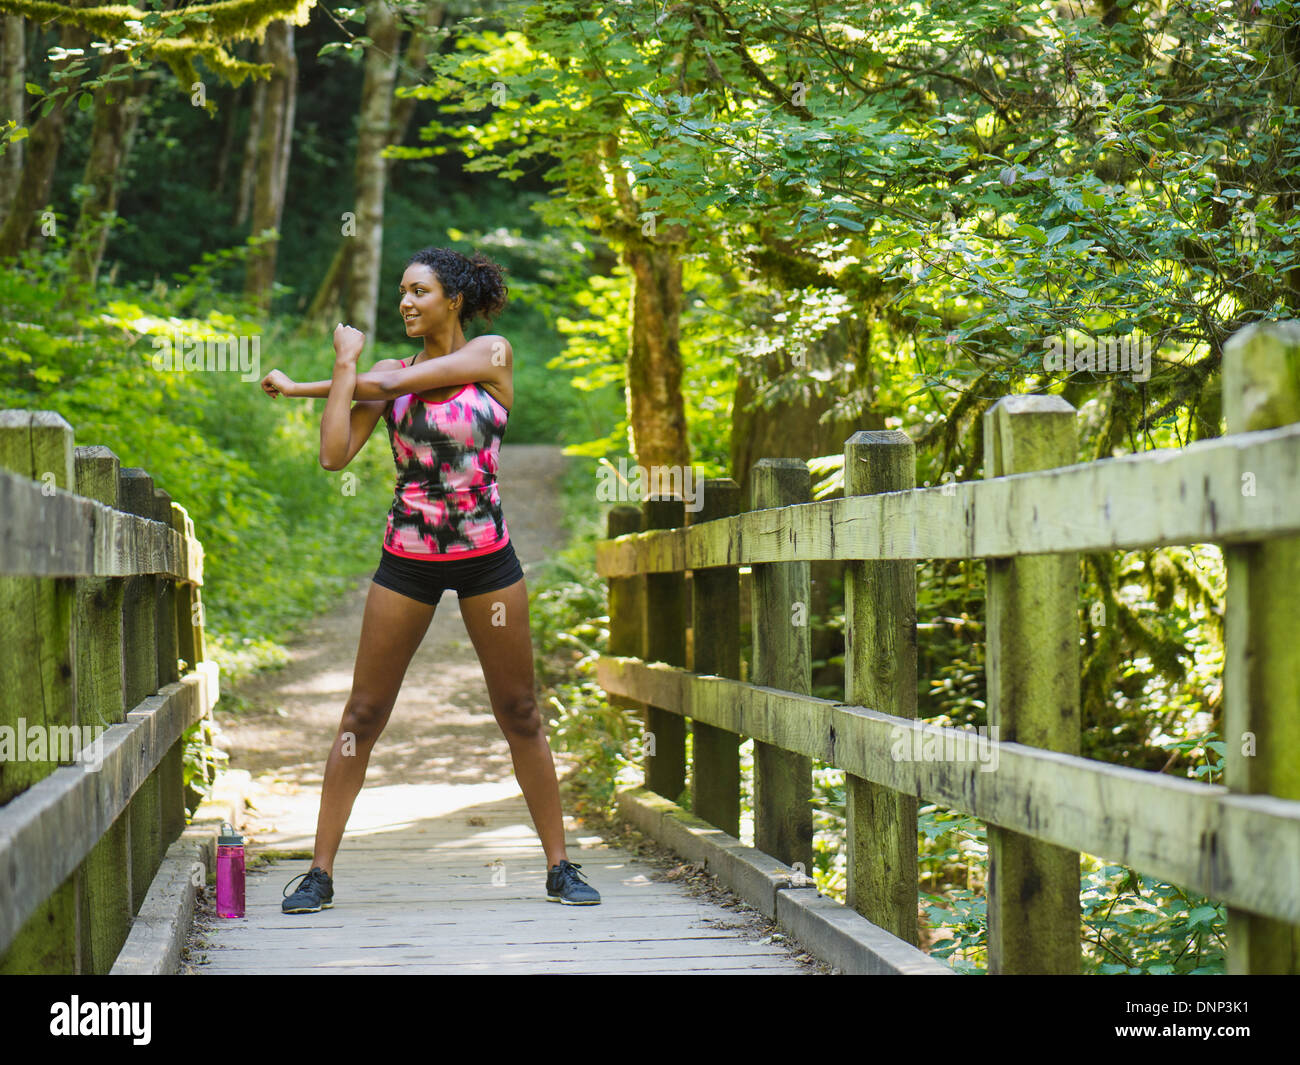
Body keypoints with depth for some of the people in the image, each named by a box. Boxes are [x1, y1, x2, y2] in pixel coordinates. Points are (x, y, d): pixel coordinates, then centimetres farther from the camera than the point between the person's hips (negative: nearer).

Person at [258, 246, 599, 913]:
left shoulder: (492, 356, -3)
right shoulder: (387, 375, 5)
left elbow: (393, 383, -9)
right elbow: (335, 456, -5)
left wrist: (304, 384, 1)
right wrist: (343, 368, -3)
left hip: (486, 557, -2)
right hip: (407, 558, 2)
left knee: (519, 714, 4)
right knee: (363, 715, 0)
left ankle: (559, 867, 14)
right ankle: (320, 872, 5)